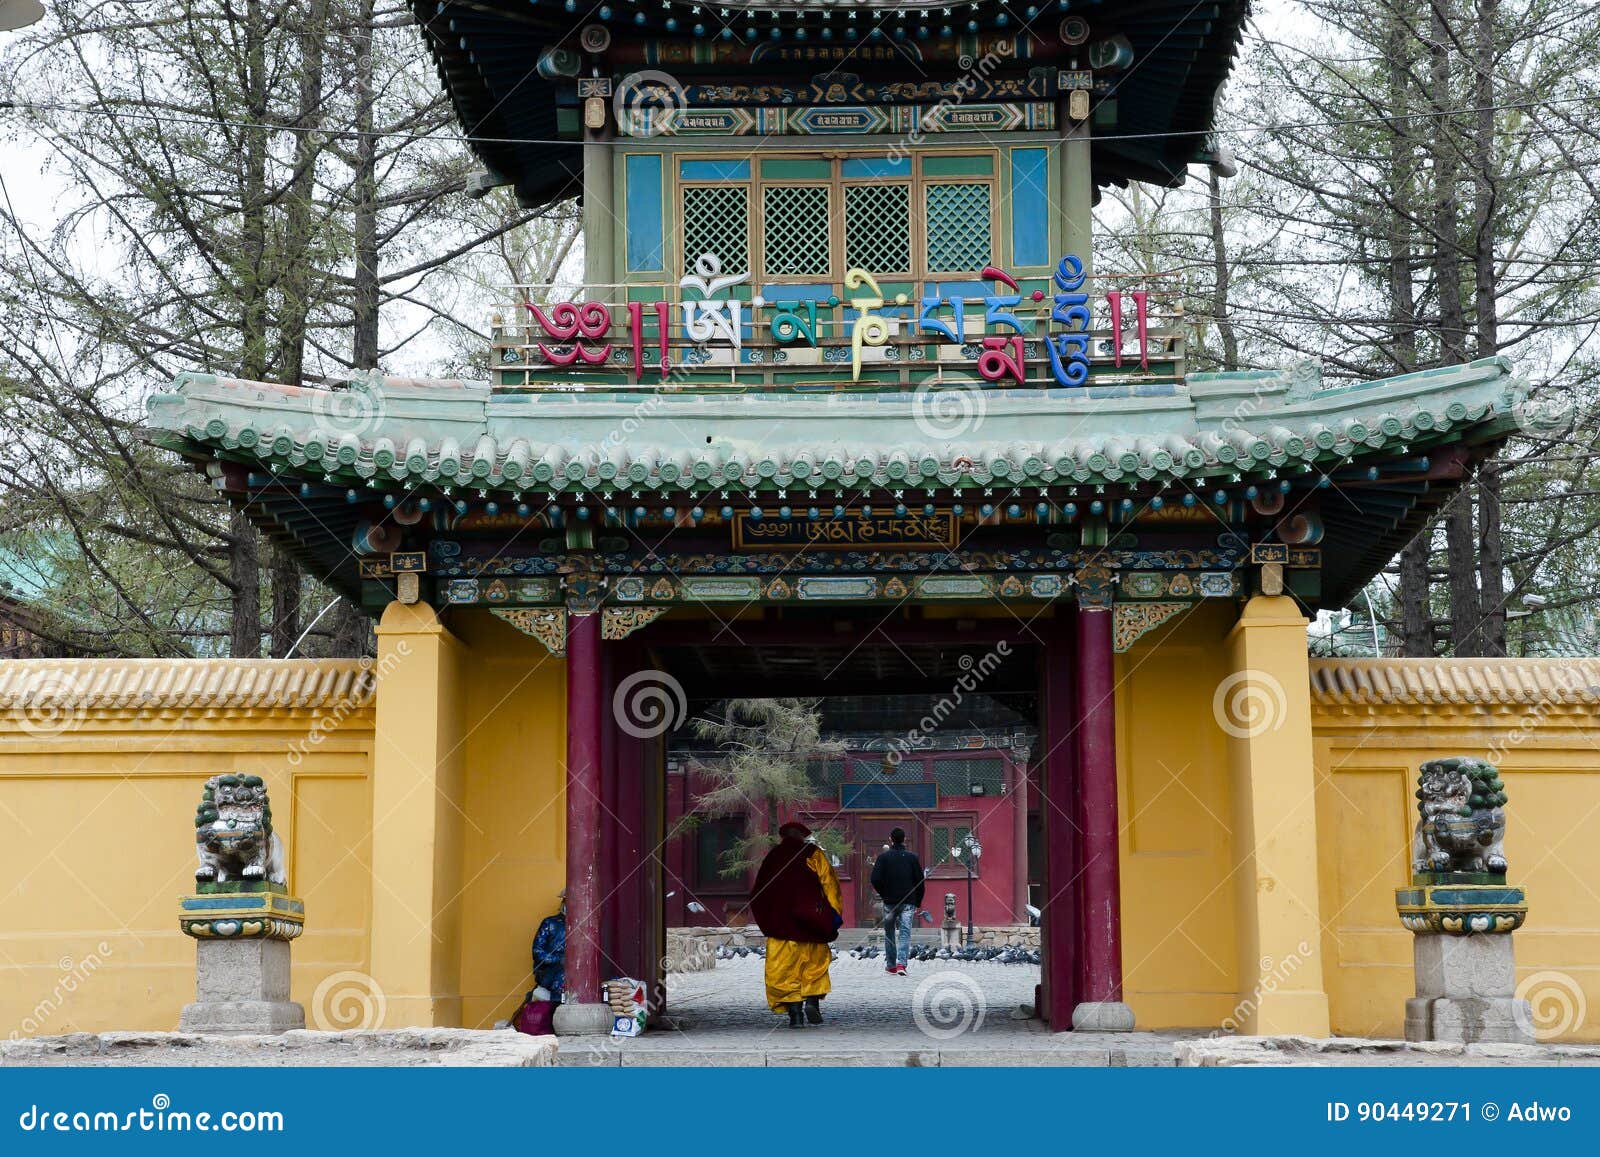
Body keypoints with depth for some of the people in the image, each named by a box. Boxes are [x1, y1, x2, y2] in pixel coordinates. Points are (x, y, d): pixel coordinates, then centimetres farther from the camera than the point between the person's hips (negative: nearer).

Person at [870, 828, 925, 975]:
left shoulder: (884, 857, -2)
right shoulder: (912, 857, 2)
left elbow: (875, 880, -8)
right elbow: (920, 880, 2)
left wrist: (883, 894, 9)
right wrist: (918, 902, 10)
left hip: (889, 901, 0)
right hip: (908, 902, 0)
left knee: (889, 933, 14)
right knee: (905, 933, -3)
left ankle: (890, 965, 18)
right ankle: (901, 963, -19)